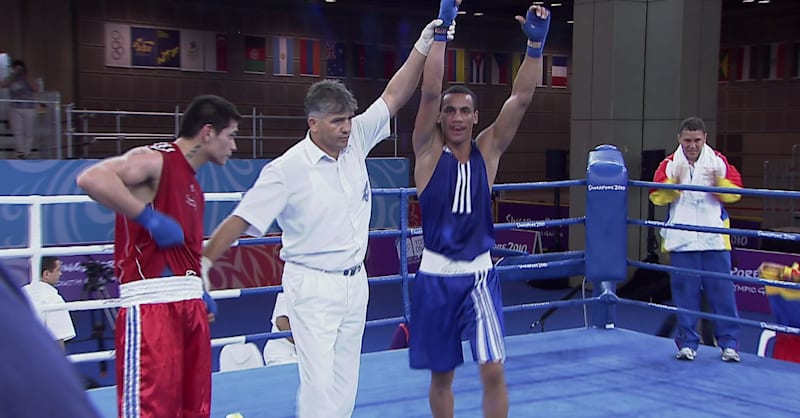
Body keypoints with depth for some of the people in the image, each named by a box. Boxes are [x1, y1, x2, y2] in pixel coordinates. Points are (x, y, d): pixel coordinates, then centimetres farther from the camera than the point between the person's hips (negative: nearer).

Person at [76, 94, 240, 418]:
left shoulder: (193, 184, 19)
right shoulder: (156, 159, -9)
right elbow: (91, 178, -26)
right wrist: (150, 217, -23)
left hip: (190, 301, 9)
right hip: (152, 302, -9)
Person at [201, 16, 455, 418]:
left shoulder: (356, 142, 1)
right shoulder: (286, 169, -15)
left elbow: (394, 97, 4)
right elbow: (241, 220, -14)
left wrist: (422, 47, -2)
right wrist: (203, 262, -17)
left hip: (355, 282, 6)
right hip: (312, 287, -6)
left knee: (345, 381, 12)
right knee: (318, 383, -9)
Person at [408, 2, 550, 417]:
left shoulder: (488, 149, 2)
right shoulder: (428, 151, -4)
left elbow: (521, 98, -8)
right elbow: (430, 92, -18)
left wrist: (535, 45, -19)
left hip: (480, 274, 1)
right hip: (436, 276, -1)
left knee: (493, 369, -6)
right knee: (441, 374, 10)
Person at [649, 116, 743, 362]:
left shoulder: (718, 161, 4)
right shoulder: (670, 164, 4)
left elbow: (735, 192, 1)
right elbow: (656, 197, -3)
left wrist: (719, 183, -18)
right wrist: (674, 182, -18)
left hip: (714, 239, 0)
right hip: (681, 239, 0)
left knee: (721, 291, 3)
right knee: (685, 293, 4)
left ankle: (729, 342, 14)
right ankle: (687, 342, 14)